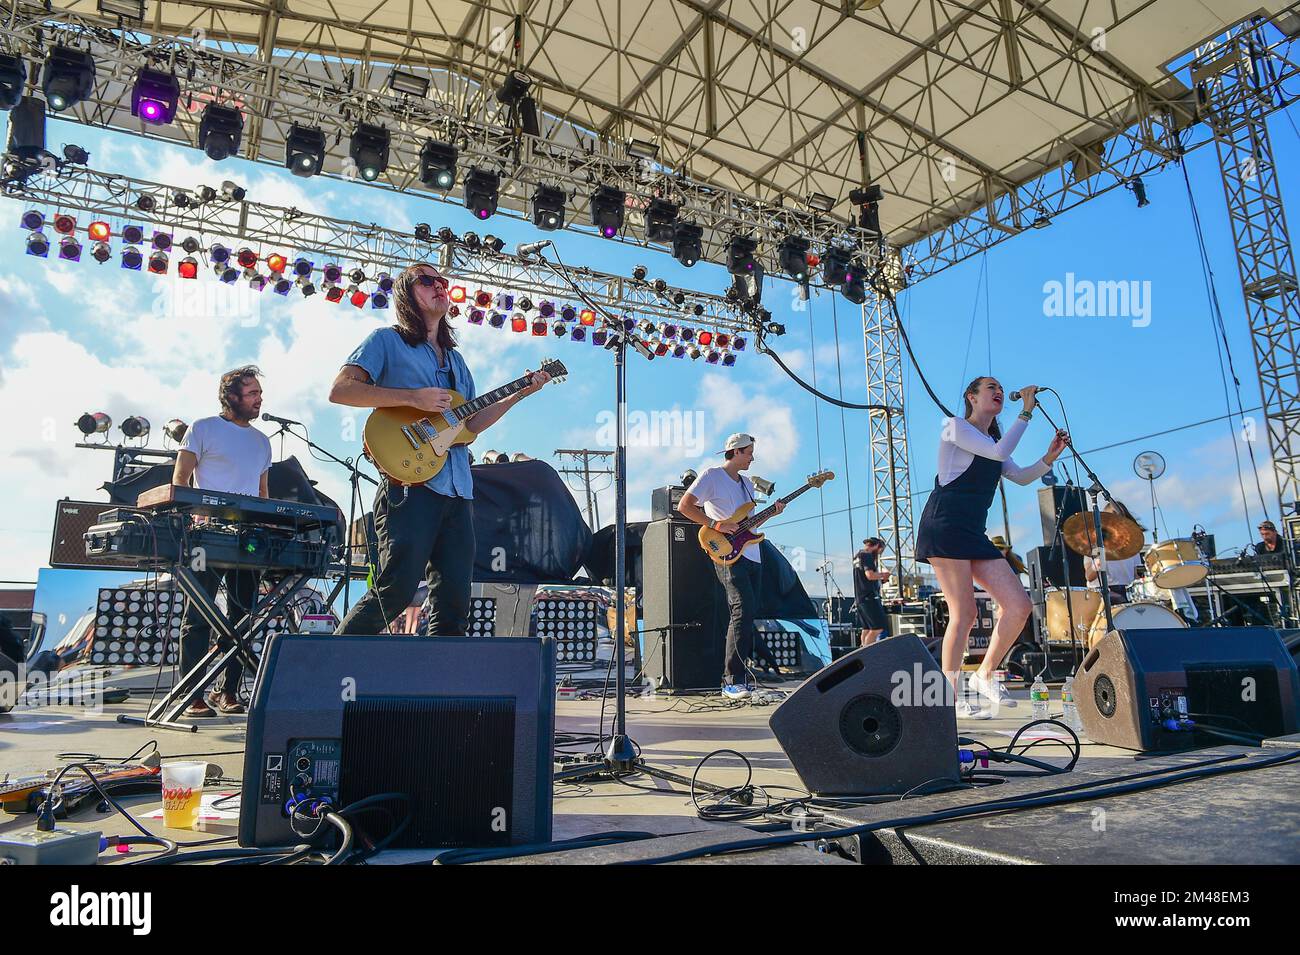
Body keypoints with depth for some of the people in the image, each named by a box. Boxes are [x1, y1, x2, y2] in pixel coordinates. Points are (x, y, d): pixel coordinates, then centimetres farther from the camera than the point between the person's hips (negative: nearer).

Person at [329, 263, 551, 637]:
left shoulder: (455, 358, 26)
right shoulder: (387, 341, 6)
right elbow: (340, 390, -7)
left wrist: (519, 394, 15)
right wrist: (413, 398, -14)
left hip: (458, 492, 7)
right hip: (410, 482, -6)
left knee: (454, 601, 3)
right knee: (397, 590, -11)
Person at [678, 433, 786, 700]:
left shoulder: (747, 483, 23)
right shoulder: (712, 475, -3)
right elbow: (684, 506, -11)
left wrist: (771, 513, 11)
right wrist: (715, 524, -18)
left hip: (752, 557, 9)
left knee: (745, 614, 9)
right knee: (744, 608, -20)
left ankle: (739, 674, 18)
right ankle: (732, 681, -19)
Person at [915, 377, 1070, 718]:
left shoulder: (992, 442, 26)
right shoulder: (955, 426, 3)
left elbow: (1022, 477, 19)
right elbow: (1000, 452, -10)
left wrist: (1049, 457, 3)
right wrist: (1026, 412, -3)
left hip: (975, 534, 8)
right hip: (944, 525, -8)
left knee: (1019, 606, -3)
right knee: (964, 613, -12)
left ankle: (983, 677, 12)